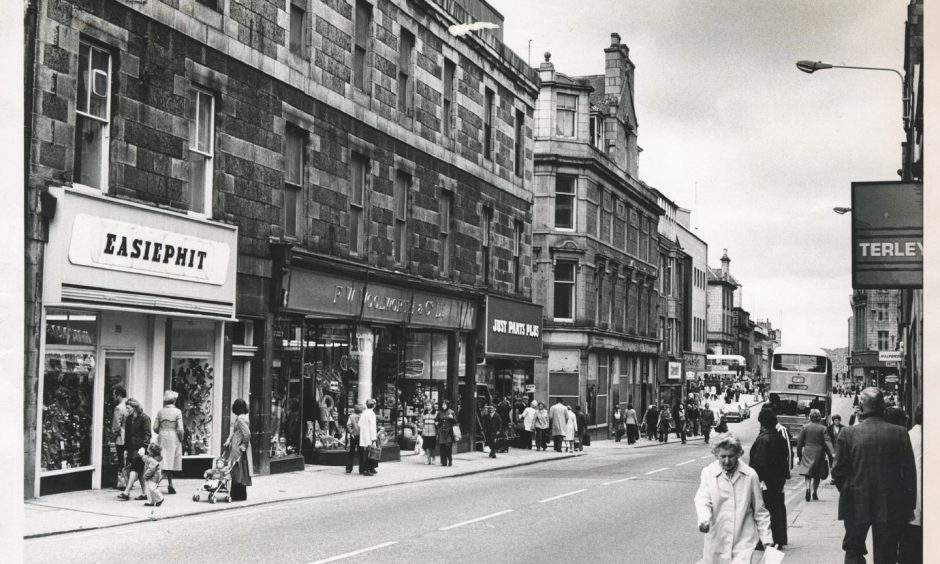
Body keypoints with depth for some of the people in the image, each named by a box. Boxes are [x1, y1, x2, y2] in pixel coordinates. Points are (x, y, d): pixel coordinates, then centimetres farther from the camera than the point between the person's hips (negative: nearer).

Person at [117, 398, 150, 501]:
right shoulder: (128, 419, 15)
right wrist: (126, 448, 14)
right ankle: (144, 493, 12)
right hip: (132, 448, 7)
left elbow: (147, 434, -11)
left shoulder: (145, 418, -5)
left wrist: (143, 447, -22)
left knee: (134, 469, -13)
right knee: (140, 471, 8)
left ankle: (126, 492, -19)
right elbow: (127, 435, 20)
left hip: (140, 449, -7)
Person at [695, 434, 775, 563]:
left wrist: (767, 539, 6)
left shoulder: (750, 475, 0)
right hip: (717, 540, 1)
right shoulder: (708, 473, -1)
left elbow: (760, 511, 6)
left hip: (744, 541, -1)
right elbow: (702, 500, -14)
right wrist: (704, 520, -34)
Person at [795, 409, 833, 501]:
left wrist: (799, 454, 11)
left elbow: (799, 441, 2)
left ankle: (808, 488, -29)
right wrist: (831, 453, -8)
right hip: (819, 453, 0)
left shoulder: (805, 427, -1)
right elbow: (827, 442, -10)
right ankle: (815, 492, 18)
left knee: (807, 473, -3)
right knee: (817, 475, 13)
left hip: (807, 453, 0)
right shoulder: (823, 428, -4)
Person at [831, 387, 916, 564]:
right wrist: (909, 506, 5)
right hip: (890, 508, 1)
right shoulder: (900, 433, -6)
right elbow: (910, 472, -4)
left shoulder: (848, 434, -9)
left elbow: (838, 471, -7)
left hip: (856, 505, -1)